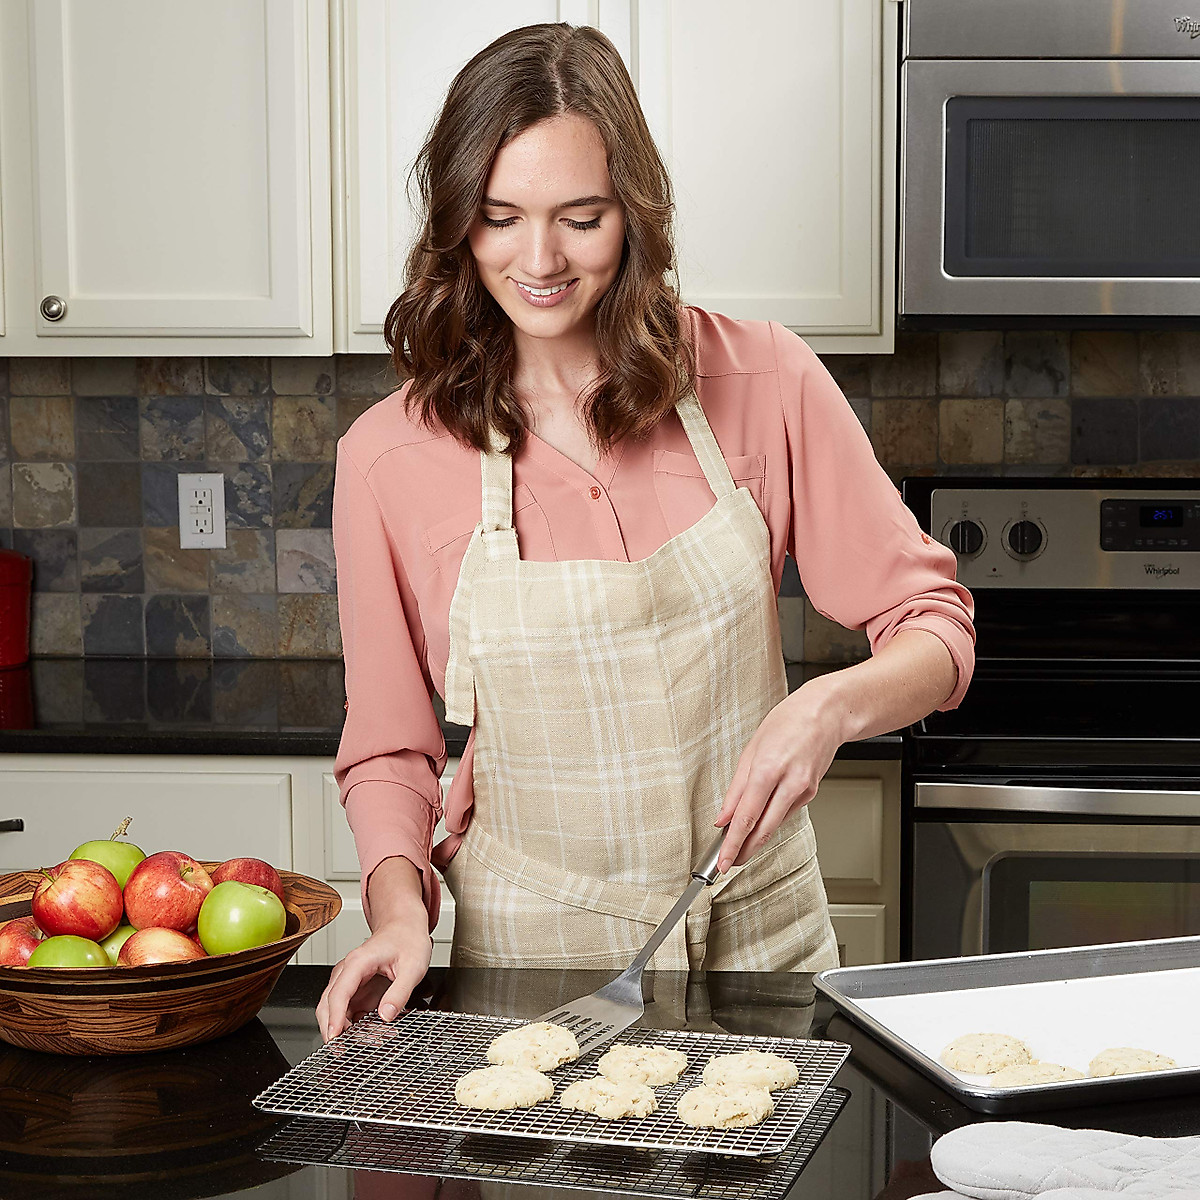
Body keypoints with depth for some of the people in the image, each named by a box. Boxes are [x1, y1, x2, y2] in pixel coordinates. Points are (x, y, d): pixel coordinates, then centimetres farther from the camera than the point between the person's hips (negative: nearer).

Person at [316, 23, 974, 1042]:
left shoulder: (760, 382, -7)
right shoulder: (390, 458, -7)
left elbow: (935, 629, -2)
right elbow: (389, 751, 3)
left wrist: (830, 706, -23)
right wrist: (400, 908, -16)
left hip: (758, 943, 1)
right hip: (528, 967, -1)